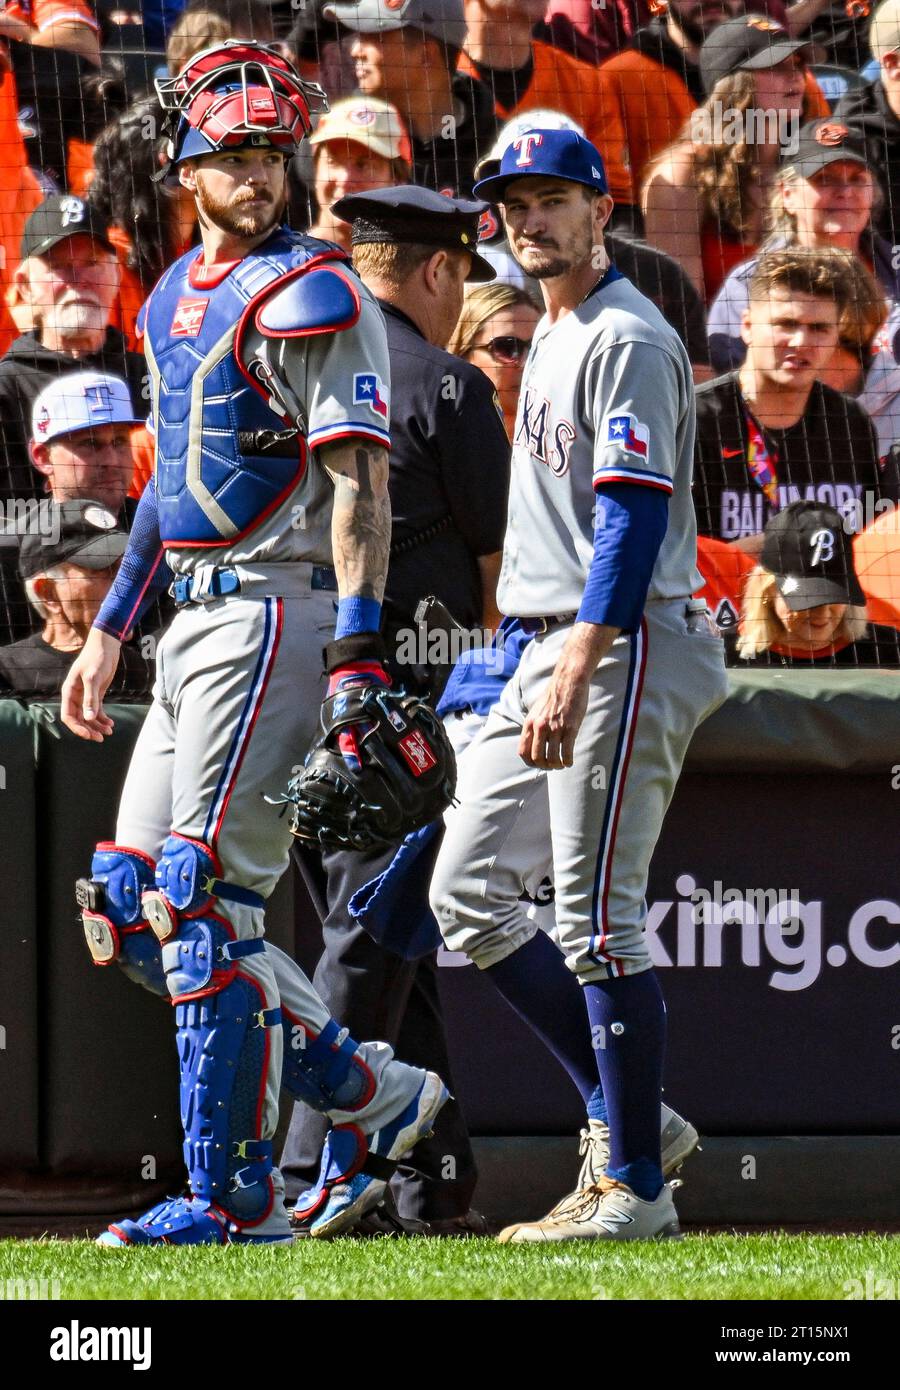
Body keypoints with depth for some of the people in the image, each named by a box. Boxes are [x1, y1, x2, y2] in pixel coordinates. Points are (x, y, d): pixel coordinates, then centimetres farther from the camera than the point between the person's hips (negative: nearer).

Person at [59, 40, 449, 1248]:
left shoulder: (311, 297, -10)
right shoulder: (179, 292, 17)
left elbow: (358, 481, -17)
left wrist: (358, 657, -25)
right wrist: (110, 629, 25)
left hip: (274, 611, -9)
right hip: (196, 623, 9)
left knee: (205, 905, -11)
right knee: (133, 911, 8)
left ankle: (233, 1195, -6)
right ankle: (371, 1099, 16)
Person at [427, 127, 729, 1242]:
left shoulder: (628, 339, -12)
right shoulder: (551, 335, 19)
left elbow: (635, 520, -20)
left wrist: (574, 677, -28)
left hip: (626, 647, -10)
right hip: (550, 646, 10)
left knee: (597, 916, -10)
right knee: (466, 895, 8)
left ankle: (637, 1185, -5)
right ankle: (623, 1114, 15)